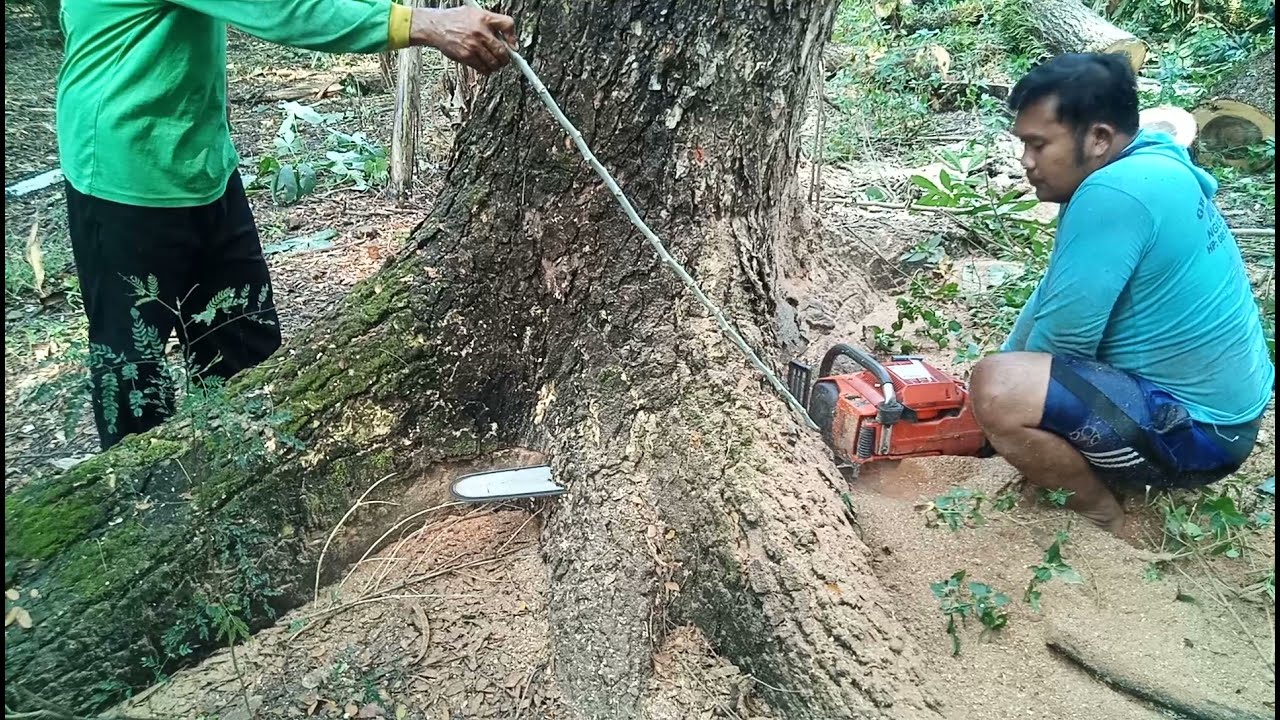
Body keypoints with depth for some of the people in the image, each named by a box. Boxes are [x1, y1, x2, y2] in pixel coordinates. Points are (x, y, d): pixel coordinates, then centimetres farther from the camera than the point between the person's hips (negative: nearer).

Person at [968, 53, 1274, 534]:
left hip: (1196, 429, -10)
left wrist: (995, 386, -2)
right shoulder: (1145, 167, 5)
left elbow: (1063, 336, -22)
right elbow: (1055, 295, 13)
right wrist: (1005, 363, 12)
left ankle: (1100, 516, -3)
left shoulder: (1114, 191, -27)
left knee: (998, 391, -28)